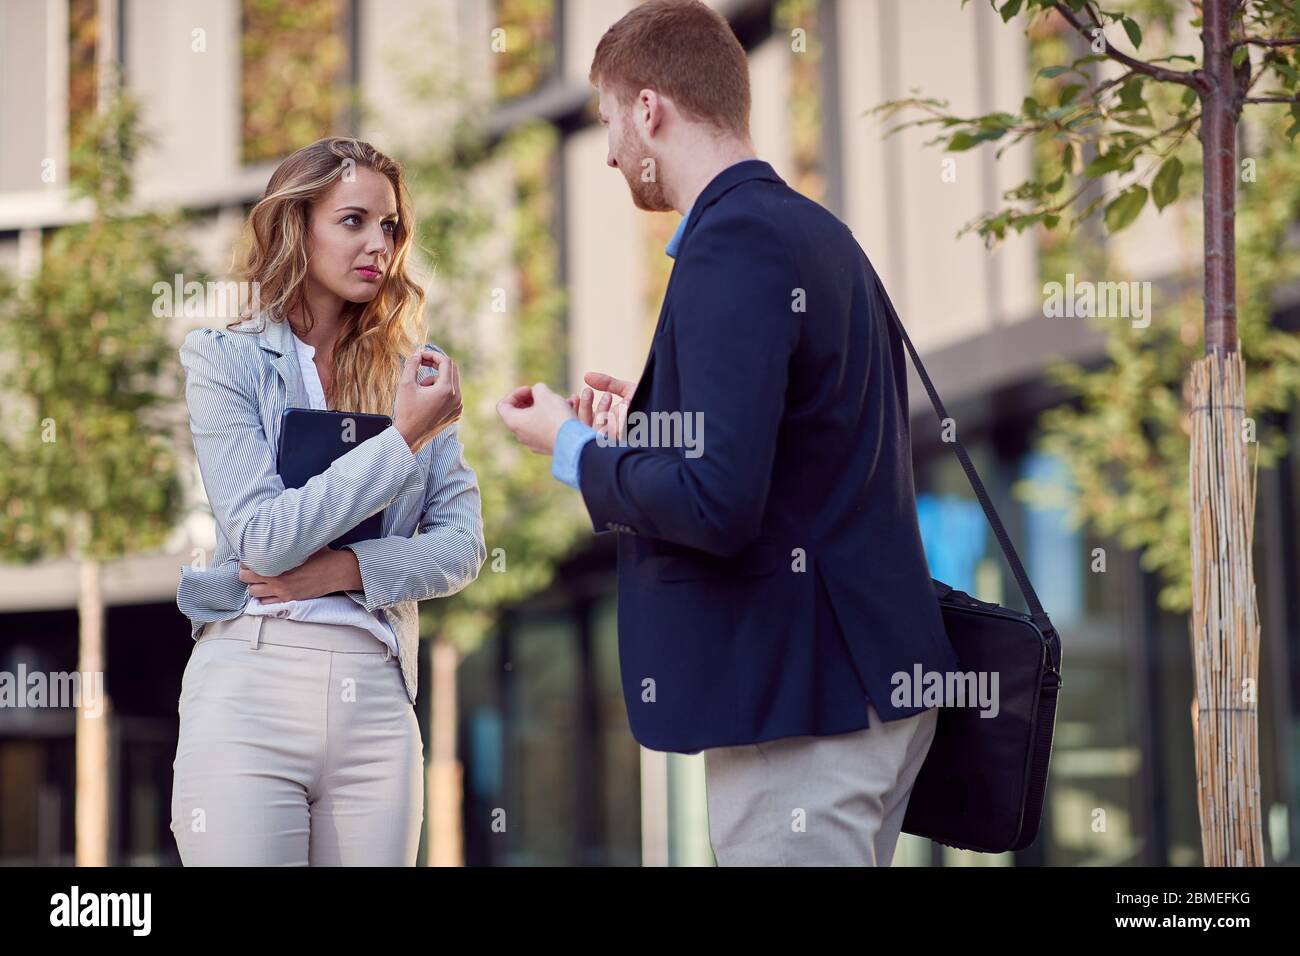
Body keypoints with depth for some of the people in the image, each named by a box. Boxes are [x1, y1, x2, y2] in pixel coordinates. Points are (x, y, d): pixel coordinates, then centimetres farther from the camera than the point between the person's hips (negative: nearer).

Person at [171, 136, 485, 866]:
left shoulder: (413, 375, 12)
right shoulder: (224, 360, 2)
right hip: (251, 688, -3)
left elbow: (463, 545, 5)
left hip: (378, 694, 3)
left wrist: (343, 569, -11)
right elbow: (264, 537, -10)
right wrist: (403, 440, -12)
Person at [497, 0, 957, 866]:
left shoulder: (733, 245, -16)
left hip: (800, 695, -10)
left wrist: (574, 447, -8)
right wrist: (651, 425, 16)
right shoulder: (817, 232, 13)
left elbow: (718, 502, -24)